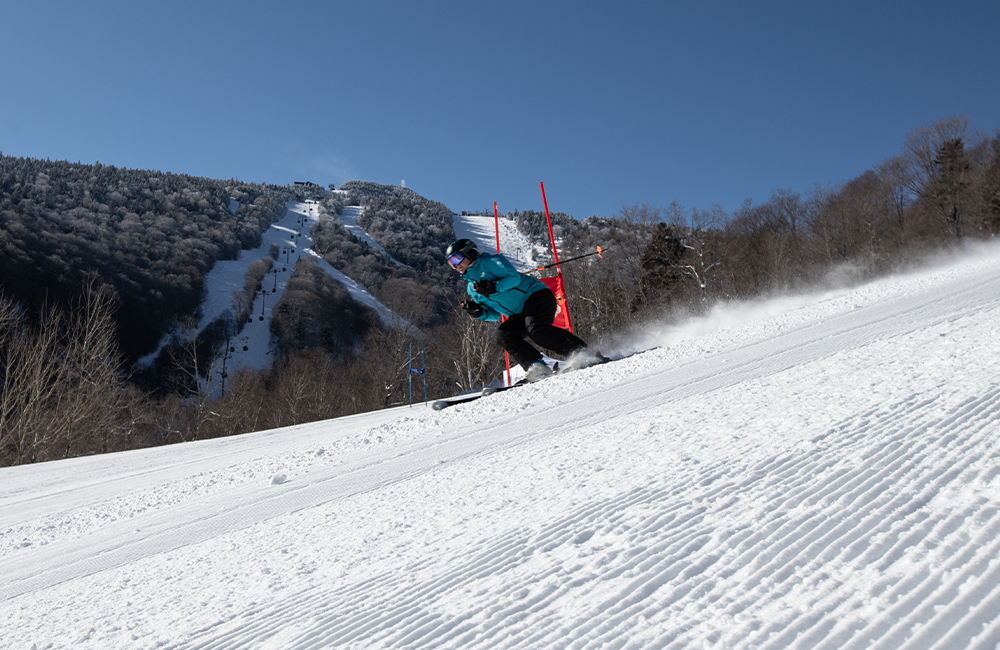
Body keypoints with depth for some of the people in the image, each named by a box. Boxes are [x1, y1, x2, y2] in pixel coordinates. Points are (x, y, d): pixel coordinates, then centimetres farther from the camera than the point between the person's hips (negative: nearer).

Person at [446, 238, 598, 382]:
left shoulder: (488, 262, 1)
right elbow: (495, 314, 20)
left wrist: (493, 288, -22)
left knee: (535, 329, -31)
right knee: (503, 334, -17)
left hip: (536, 296, -8)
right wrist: (477, 312, 2)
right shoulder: (471, 289, 22)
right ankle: (537, 367, -27)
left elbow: (514, 277, -12)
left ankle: (579, 352, -30)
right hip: (520, 315, 8)